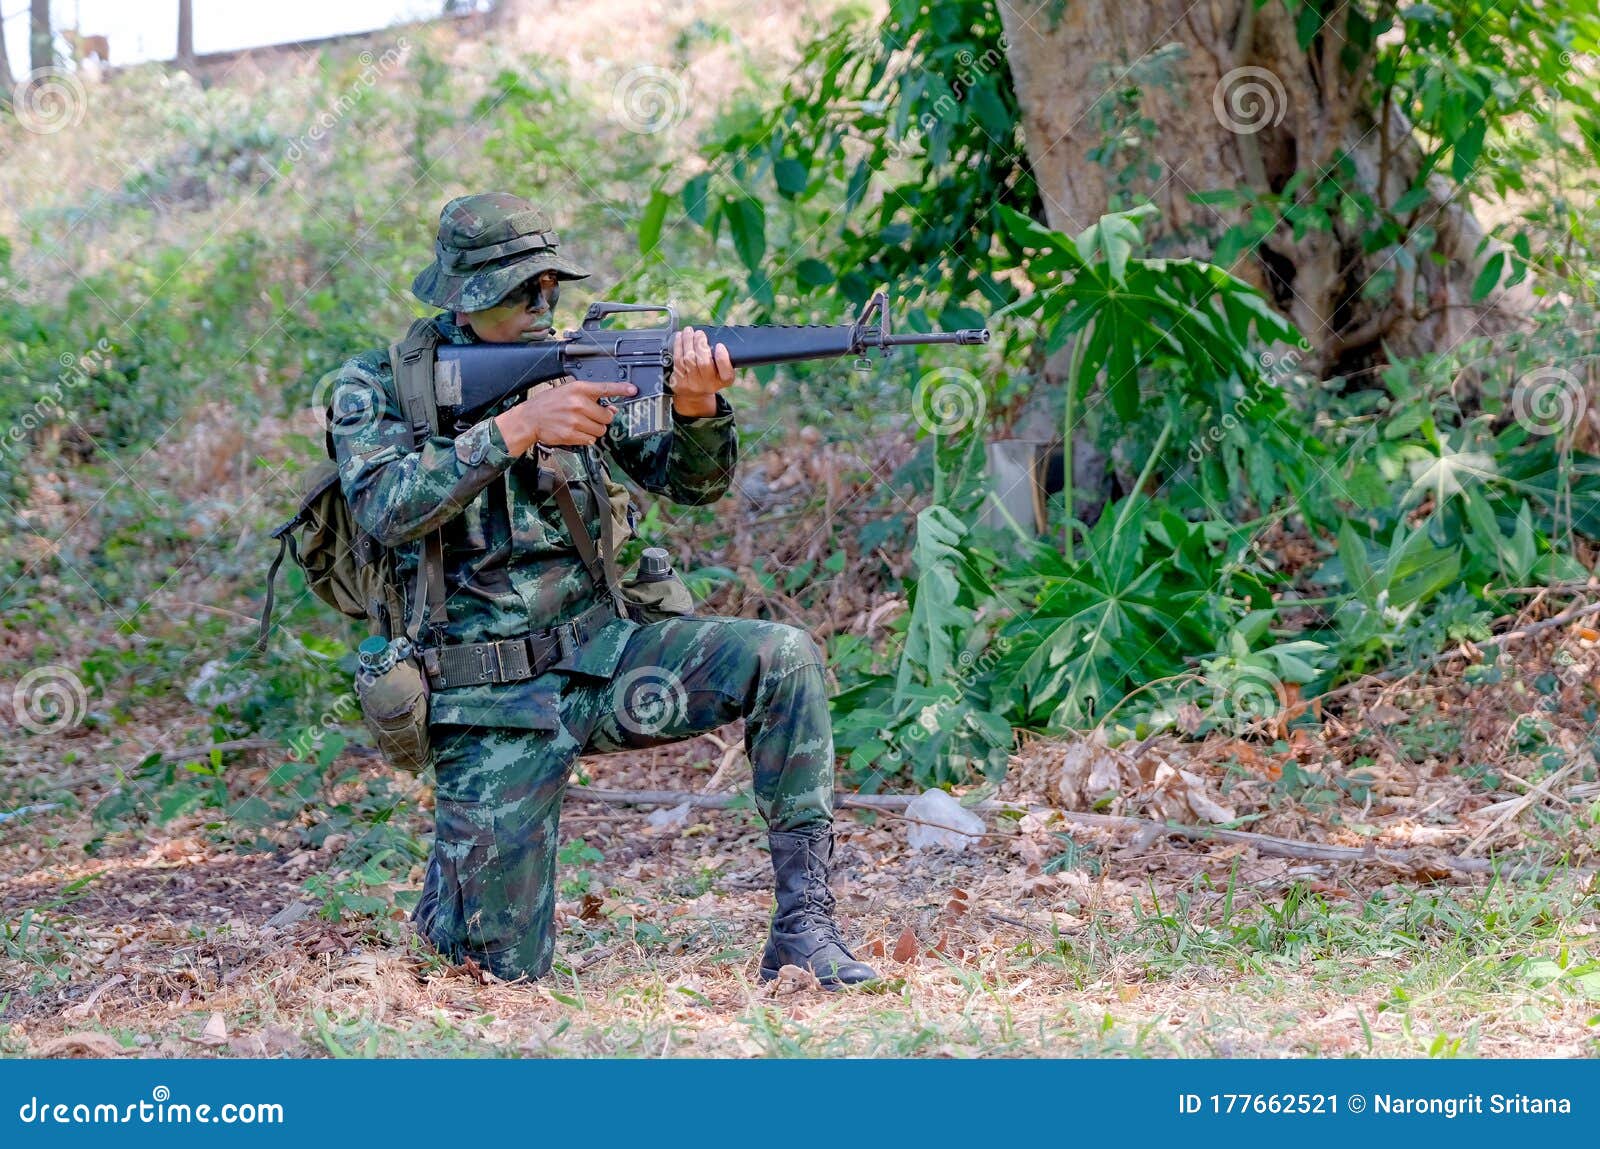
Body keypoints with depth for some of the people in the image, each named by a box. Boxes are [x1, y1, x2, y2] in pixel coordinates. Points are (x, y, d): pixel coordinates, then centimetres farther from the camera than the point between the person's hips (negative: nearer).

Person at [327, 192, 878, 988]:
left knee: (783, 660, -21)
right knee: (504, 968, -5)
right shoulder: (374, 387, -4)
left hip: (600, 654, 3)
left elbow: (692, 482, 1)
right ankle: (452, 880, 32)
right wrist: (516, 428, -29)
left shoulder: (571, 369, 4)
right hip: (493, 705, -3)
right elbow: (387, 507, -23)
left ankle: (803, 925, -16)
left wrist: (700, 406, -22)